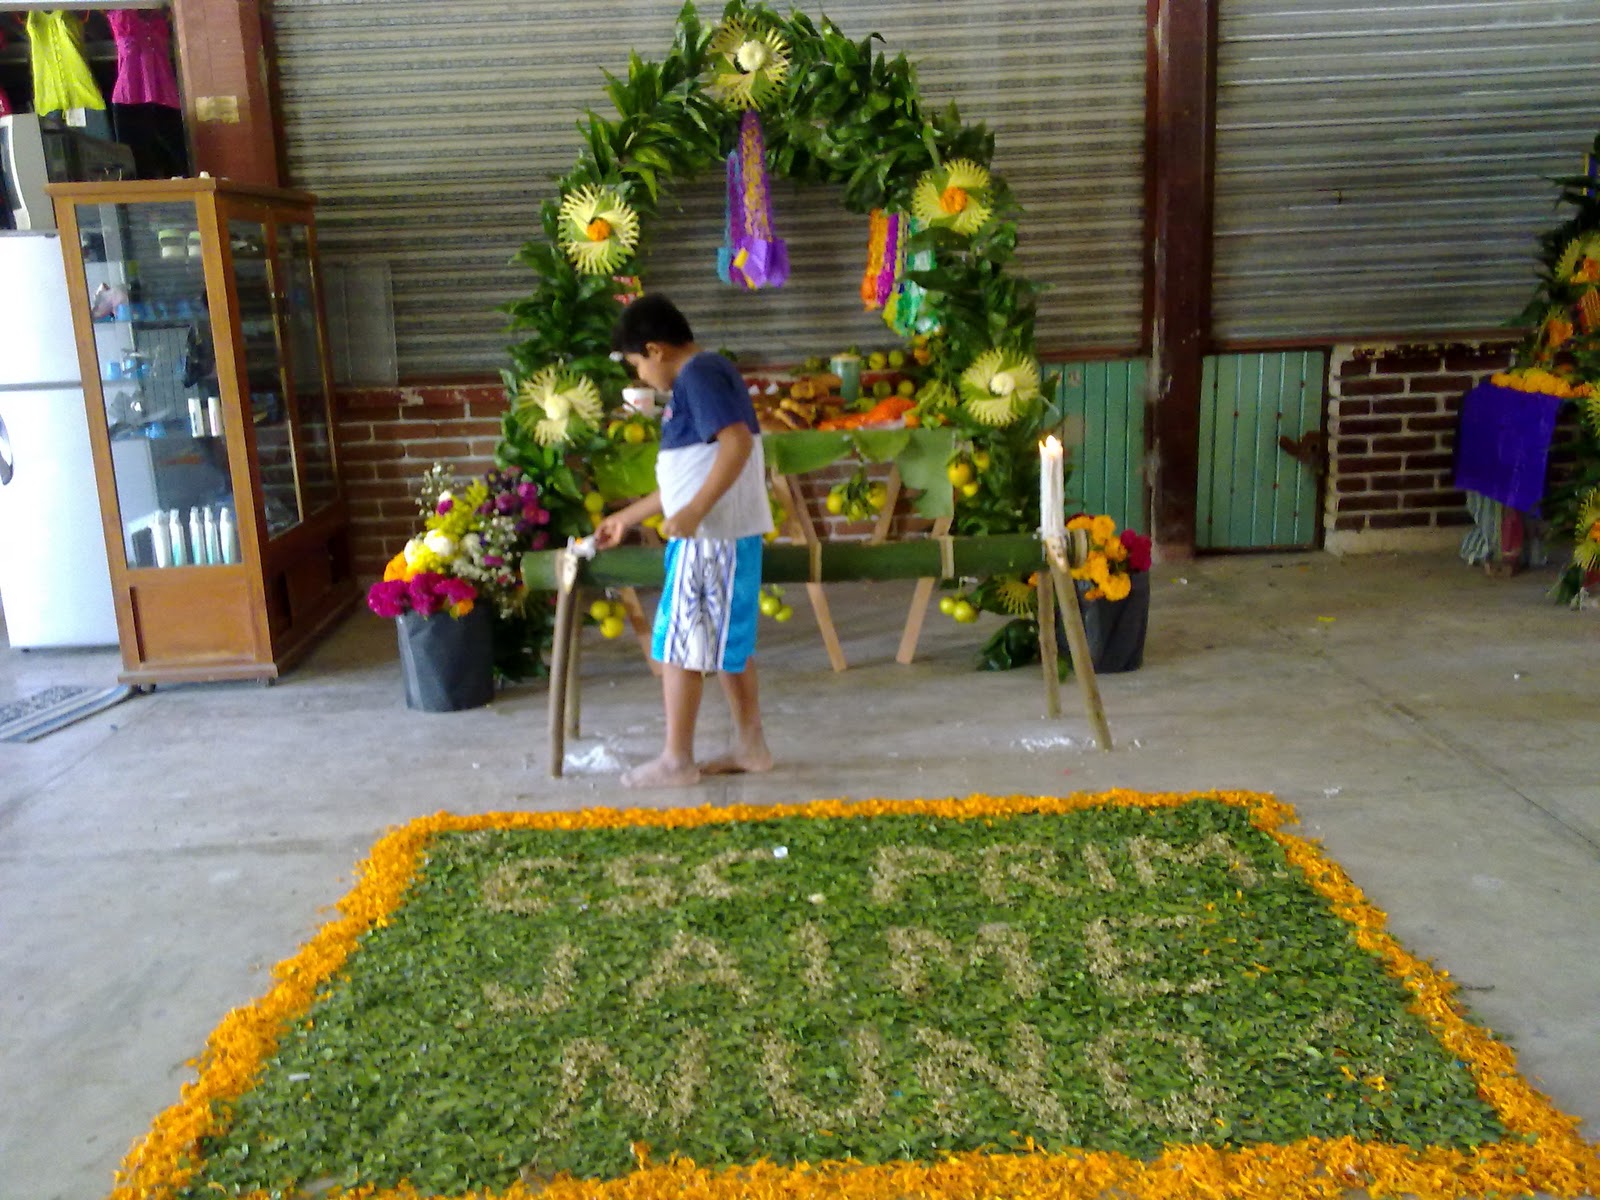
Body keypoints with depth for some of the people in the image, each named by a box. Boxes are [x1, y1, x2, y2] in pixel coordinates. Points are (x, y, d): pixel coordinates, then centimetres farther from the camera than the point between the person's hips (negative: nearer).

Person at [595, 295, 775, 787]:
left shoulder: (699, 373, -11)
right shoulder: (701, 376, 19)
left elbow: (738, 443, -25)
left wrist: (693, 512, -28)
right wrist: (627, 517, 28)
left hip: (710, 536, -10)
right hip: (726, 535, 10)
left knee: (677, 644, -3)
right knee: (729, 643, 15)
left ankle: (676, 759, 5)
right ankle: (750, 745, 23)